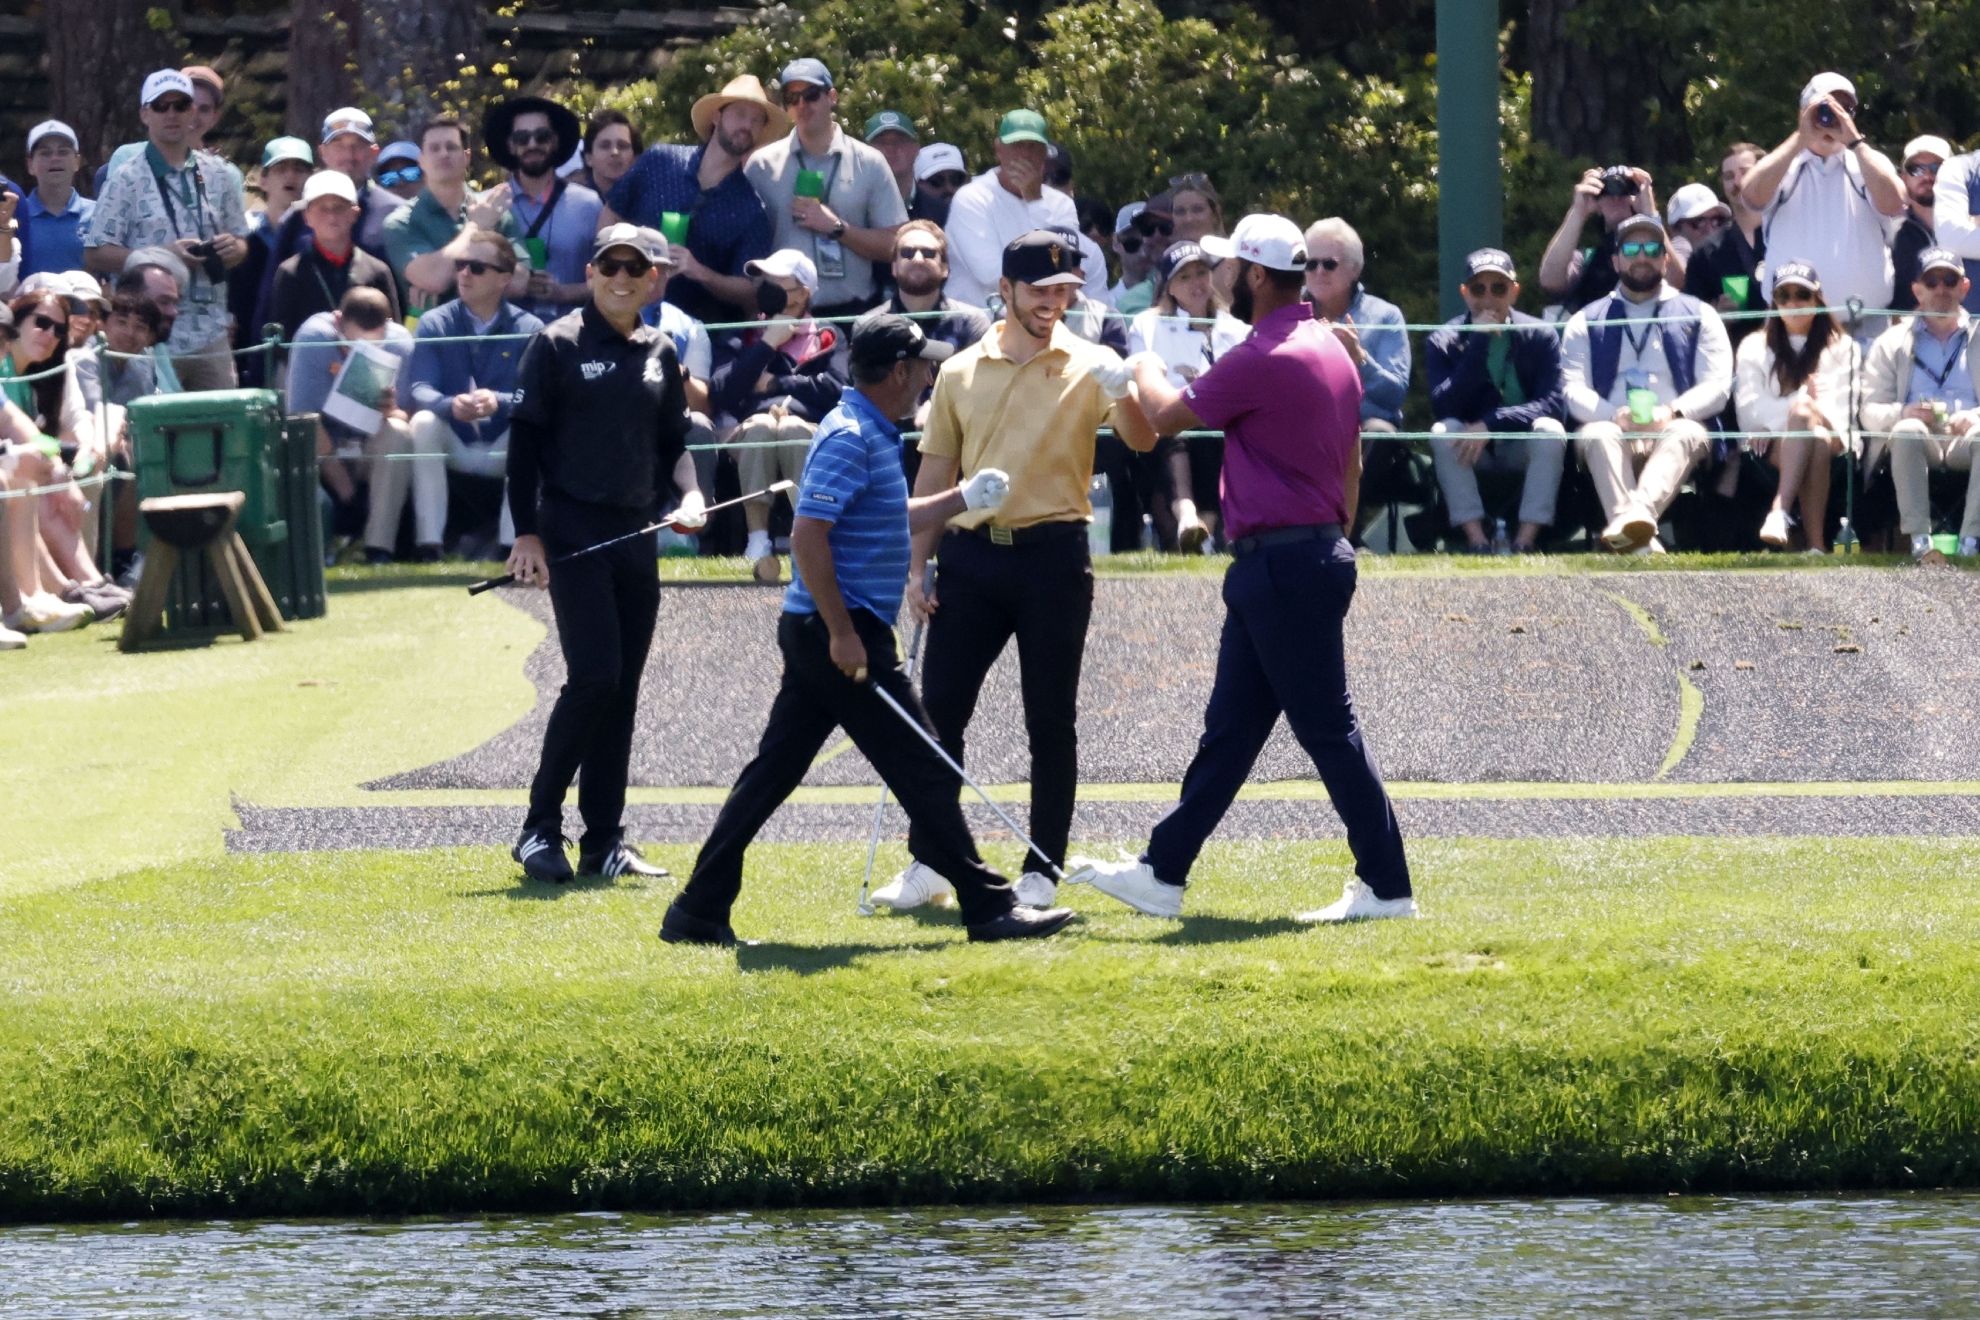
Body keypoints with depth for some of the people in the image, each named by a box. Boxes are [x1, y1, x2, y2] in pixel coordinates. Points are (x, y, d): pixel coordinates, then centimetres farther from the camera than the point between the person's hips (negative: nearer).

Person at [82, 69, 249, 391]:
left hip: (211, 336, 4)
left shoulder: (215, 175, 13)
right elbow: (95, 254, -7)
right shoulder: (128, 179, -2)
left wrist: (233, 249, -3)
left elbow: (241, 242, 21)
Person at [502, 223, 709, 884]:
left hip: (635, 537, 6)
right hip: (573, 536, -6)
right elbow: (524, 440, -5)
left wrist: (690, 493, 0)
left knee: (622, 689, 5)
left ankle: (604, 840, 10)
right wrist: (527, 533, -11)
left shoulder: (659, 353, 13)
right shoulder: (558, 344, -3)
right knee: (594, 677, -15)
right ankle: (540, 829, -6)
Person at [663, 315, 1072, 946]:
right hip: (841, 632, -10)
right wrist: (843, 633, -23)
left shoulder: (870, 433, 16)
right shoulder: (850, 437, -16)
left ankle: (700, 911, 8)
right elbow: (808, 534, -23)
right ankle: (987, 907, 0)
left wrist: (961, 499, 28)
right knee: (924, 772, -4)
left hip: (821, 634, 10)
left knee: (772, 772, 9)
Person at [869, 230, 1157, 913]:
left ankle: (1042, 872, 8)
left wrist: (1123, 392, -35)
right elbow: (934, 473, 13)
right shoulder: (960, 372, 10)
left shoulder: (1087, 366, 1)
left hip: (1053, 559, -3)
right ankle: (928, 864, 9)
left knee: (1051, 722, 1)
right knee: (939, 710, 1)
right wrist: (916, 567, 8)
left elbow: (1141, 441, -14)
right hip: (971, 556, 3)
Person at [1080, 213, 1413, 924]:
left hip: (1282, 567, -10)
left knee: (1327, 729, -5)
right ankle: (1163, 873, 18)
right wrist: (1333, 550, 25)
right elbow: (1351, 463, 19)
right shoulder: (1333, 349, 12)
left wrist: (1146, 372, 14)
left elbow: (1170, 413, -8)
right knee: (1229, 726, 13)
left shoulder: (1264, 359, -18)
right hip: (1319, 553, 10)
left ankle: (1386, 886, -2)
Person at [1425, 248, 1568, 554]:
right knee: (1443, 432, -30)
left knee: (1550, 431, -31)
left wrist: (1490, 425, -31)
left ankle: (1526, 540, -33)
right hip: (1468, 452, 0)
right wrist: (1478, 343, -25)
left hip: (1525, 449, 0)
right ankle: (1476, 538, -33)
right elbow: (1443, 409, -21)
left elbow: (1551, 405, -17)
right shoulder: (1443, 342, -6)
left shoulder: (1541, 336, -7)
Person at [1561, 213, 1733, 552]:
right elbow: (1574, 391, 6)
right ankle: (1640, 538, -58)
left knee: (1685, 435, -36)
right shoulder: (1586, 322, 21)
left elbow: (1717, 386, 6)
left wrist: (1673, 412, -15)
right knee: (1599, 435, -35)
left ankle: (1641, 509, -66)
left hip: (1673, 427, 0)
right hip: (1614, 430, 0)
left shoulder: (1698, 316, 19)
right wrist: (1617, 416, -16)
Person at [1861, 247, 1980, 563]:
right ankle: (1919, 540, -41)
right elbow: (1870, 412, 9)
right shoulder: (1892, 343, 20)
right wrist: (1902, 413, -15)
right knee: (1908, 431, -36)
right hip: (1916, 444, 0)